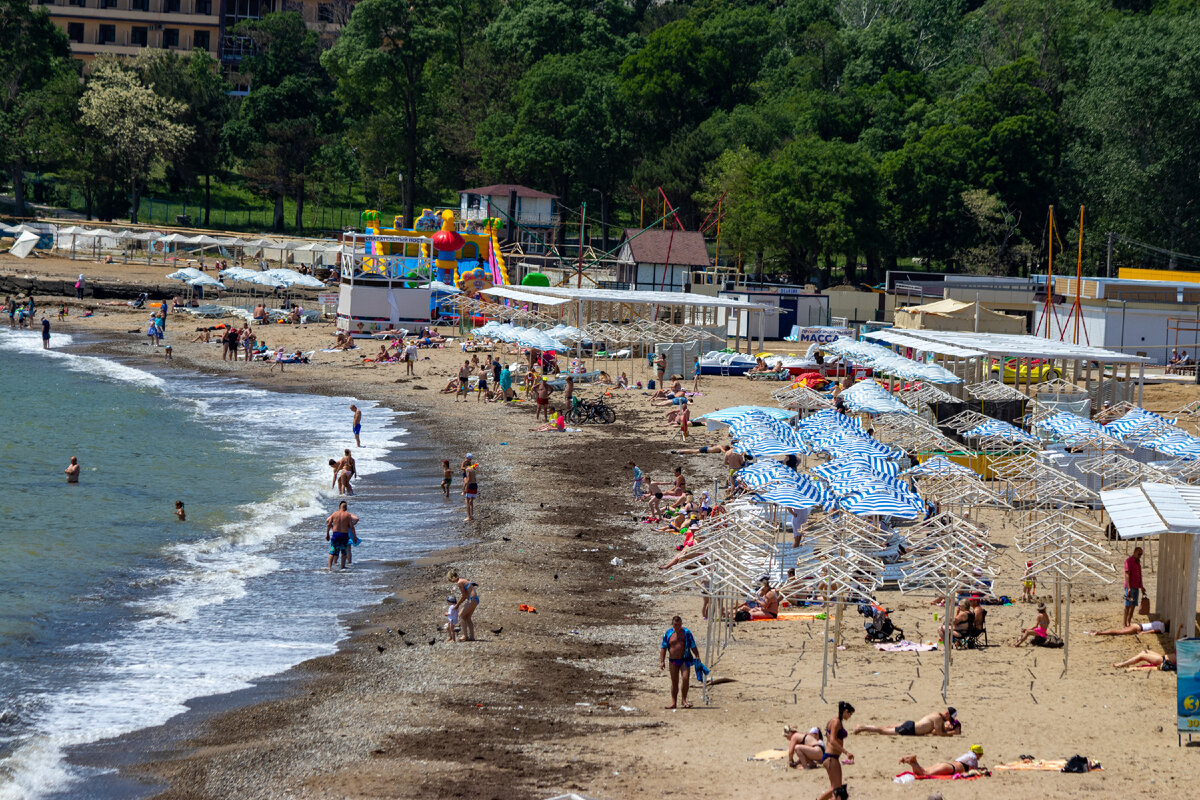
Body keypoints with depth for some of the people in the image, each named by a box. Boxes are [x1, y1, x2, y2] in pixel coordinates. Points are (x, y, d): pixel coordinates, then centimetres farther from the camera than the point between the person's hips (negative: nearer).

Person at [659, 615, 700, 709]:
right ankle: (673, 702, 10)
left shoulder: (686, 632, 1)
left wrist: (697, 657, -4)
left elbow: (693, 646, 4)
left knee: (685, 679, -15)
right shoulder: (668, 634, 3)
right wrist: (662, 661, -2)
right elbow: (663, 648, 5)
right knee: (674, 681, 5)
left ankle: (684, 700, -2)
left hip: (685, 659, -2)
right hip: (673, 660, 2)